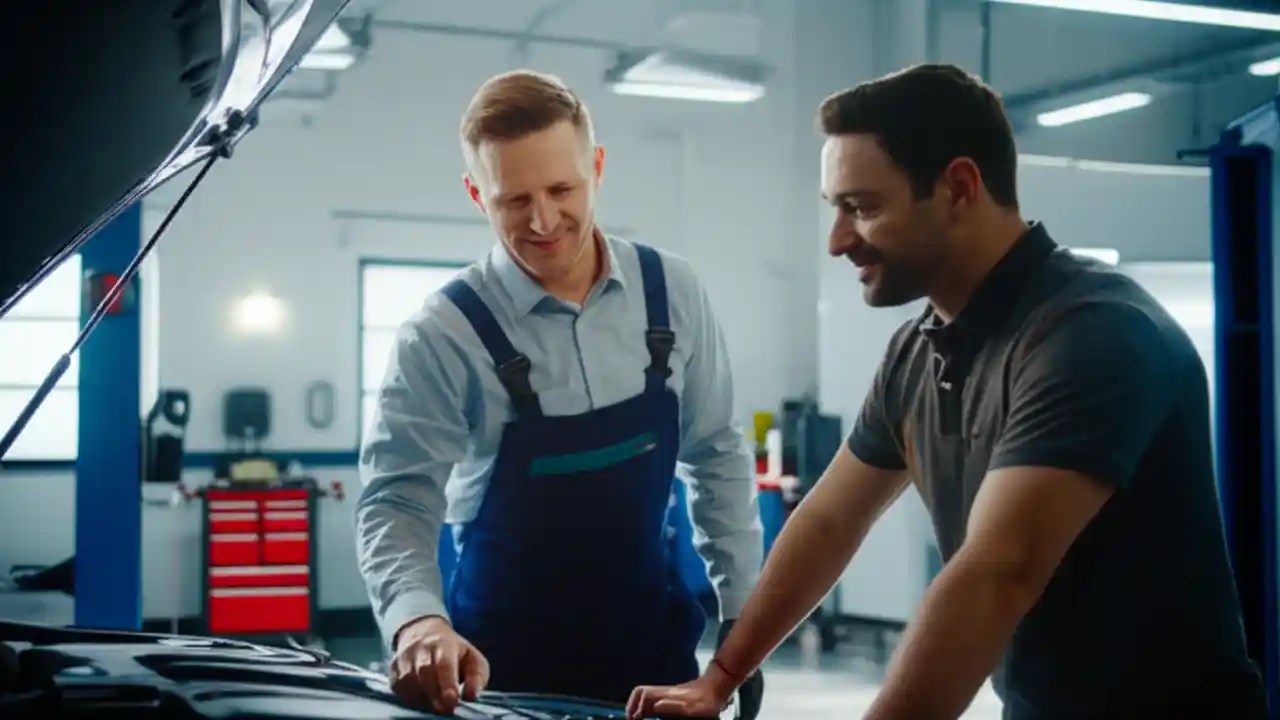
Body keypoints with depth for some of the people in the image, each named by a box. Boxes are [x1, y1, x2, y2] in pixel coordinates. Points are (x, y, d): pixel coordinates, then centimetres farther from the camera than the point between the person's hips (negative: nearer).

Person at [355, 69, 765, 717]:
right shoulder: (444, 335, -17)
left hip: (651, 635, 3)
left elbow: (717, 456, 3)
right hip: (505, 653, -3)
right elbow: (395, 502, -20)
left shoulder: (672, 293, -5)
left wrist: (742, 615, 2)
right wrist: (418, 620, -40)